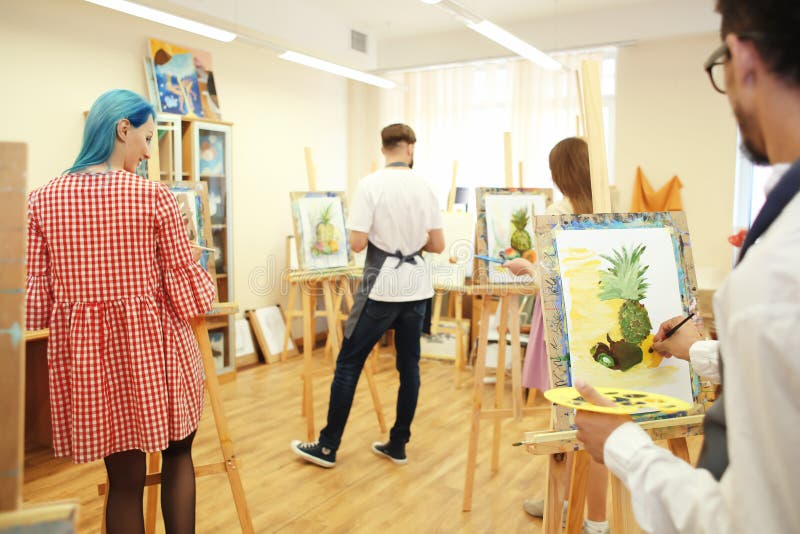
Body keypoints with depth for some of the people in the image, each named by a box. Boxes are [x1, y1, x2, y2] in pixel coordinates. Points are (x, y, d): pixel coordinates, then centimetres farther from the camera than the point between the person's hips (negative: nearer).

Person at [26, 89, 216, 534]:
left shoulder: (43, 199, 0)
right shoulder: (153, 196, -10)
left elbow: (36, 298, 1)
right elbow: (188, 291, -8)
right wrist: (202, 276, 14)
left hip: (85, 351, 3)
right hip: (152, 347, -3)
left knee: (124, 477, 14)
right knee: (177, 454, 21)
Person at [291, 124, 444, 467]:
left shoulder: (370, 185, -10)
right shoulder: (424, 187, 3)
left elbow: (357, 243, -14)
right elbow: (438, 245, 4)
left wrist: (380, 236, 8)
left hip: (380, 289, -4)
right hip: (415, 288, 5)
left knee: (348, 365, 5)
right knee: (409, 366, 12)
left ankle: (327, 448, 14)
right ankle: (398, 445, 21)